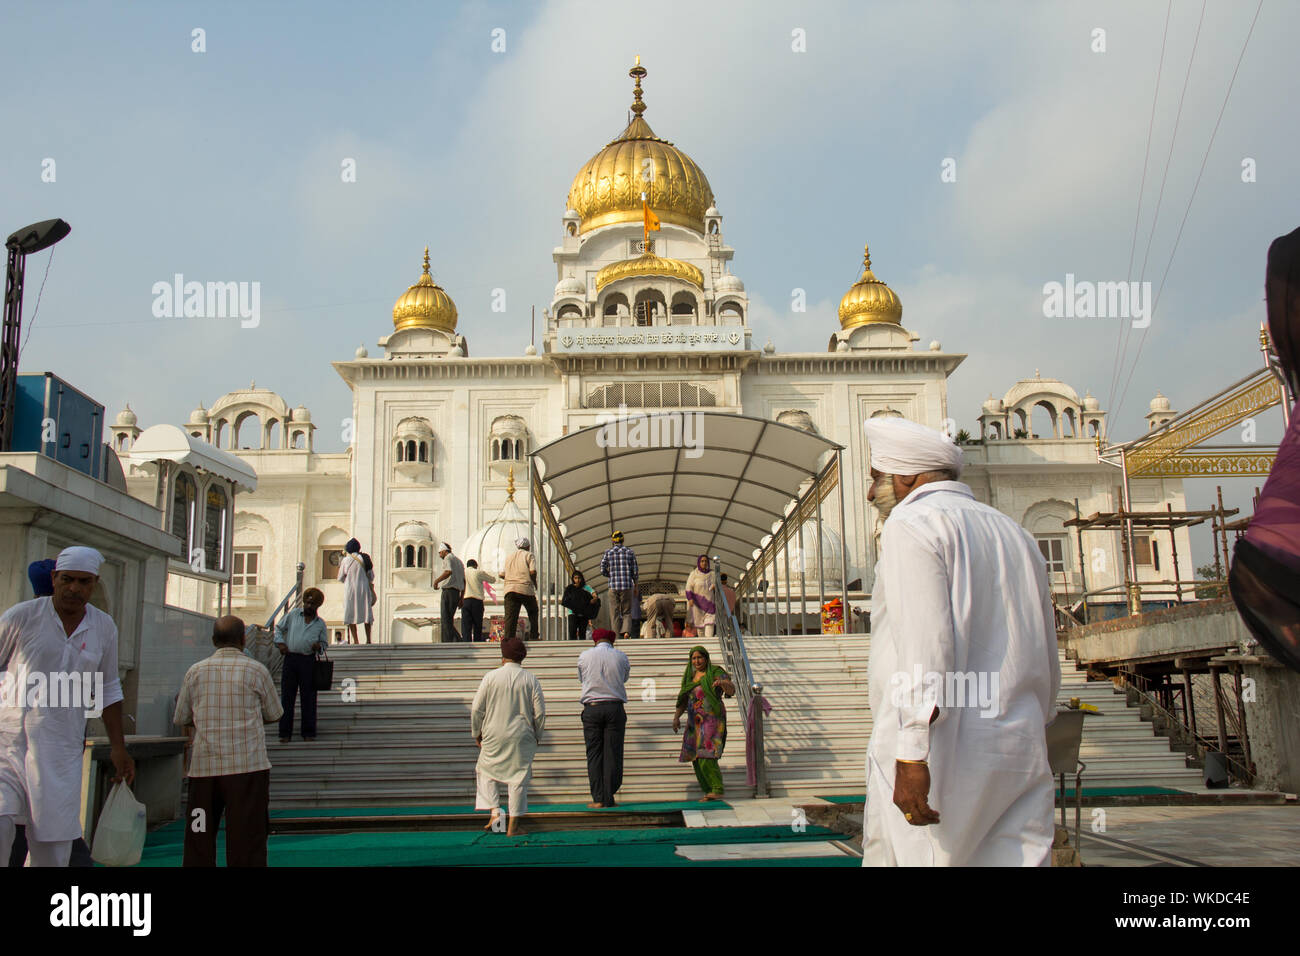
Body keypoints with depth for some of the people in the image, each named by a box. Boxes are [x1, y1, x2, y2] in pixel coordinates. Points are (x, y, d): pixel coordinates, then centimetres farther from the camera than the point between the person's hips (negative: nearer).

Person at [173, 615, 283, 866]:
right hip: (247, 765, -3)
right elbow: (274, 714, 10)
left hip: (204, 767, 3)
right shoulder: (256, 670, -1)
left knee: (198, 844, 11)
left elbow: (180, 719, 14)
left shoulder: (195, 672, 6)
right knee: (246, 842, -1)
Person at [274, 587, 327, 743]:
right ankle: (285, 733, 9)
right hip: (290, 658, 0)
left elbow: (324, 642, 16)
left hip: (308, 661, 0)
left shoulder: (320, 623, 9)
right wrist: (280, 642, 1)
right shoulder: (293, 614, 8)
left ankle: (309, 732, 9)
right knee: (287, 696, 2)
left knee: (309, 697, 1)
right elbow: (279, 628, 16)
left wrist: (319, 646, -6)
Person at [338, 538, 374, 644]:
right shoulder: (364, 559, 0)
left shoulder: (345, 560, -5)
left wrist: (340, 566, 21)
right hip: (364, 588, 2)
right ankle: (368, 639, 6)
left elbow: (341, 577, 3)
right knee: (366, 613, 8)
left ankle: (355, 640, -2)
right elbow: (371, 576, 4)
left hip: (350, 589, -2)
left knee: (351, 614, 4)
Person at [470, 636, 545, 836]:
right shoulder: (531, 679, -2)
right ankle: (513, 825, 7)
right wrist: (537, 736, 12)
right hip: (522, 737, 0)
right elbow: (539, 712, -2)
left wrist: (477, 733, 13)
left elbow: (476, 709, -1)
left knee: (485, 771, 18)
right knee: (519, 778, 6)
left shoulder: (490, 677, -3)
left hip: (494, 736, 0)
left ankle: (495, 812, 5)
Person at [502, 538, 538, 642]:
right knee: (533, 613, 14)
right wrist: (535, 583, 7)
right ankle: (533, 637, 10)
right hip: (526, 589, -3)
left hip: (510, 588, 3)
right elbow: (533, 572, -8)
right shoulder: (528, 555, 5)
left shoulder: (509, 557, 21)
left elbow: (502, 574, 17)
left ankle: (508, 638, -13)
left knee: (510, 616, -3)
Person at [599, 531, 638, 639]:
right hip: (627, 586, 0)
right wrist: (635, 585, 17)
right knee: (626, 612, 9)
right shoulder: (629, 551, 5)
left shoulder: (608, 552, 4)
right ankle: (625, 630, -15)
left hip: (613, 587, 0)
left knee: (614, 613, 5)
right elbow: (635, 571, 5)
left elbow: (603, 570, 2)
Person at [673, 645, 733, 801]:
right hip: (695, 721, 7)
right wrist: (676, 717, 3)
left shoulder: (715, 672, -5)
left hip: (712, 719, -7)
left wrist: (723, 683, -39)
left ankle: (718, 790, -14)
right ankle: (709, 792, 12)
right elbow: (683, 700, 17)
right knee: (697, 759, 5)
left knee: (706, 756, -19)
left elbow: (732, 690, -17)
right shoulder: (690, 676, 14)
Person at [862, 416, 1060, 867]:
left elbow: (927, 642, -19)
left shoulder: (911, 525, -4)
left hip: (934, 749, -7)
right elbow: (1046, 663, 23)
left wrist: (912, 752, -22)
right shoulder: (1014, 534, 20)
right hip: (1019, 754, 7)